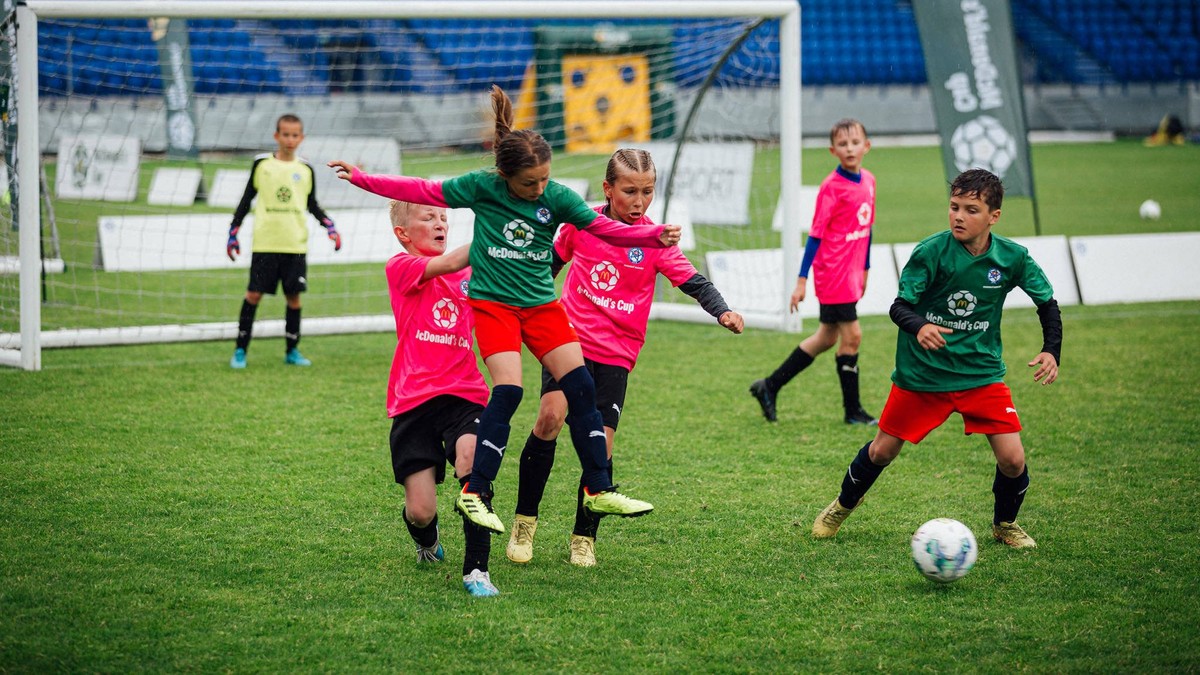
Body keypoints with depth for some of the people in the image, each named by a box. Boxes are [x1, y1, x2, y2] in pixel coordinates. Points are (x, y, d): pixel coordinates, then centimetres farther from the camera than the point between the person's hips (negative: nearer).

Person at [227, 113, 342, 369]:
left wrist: (329, 226, 3)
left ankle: (292, 351, 14)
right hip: (265, 243, -2)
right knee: (254, 294, -3)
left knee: (294, 296, 3)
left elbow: (312, 205, 17)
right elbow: (247, 199, 8)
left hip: (295, 244, 2)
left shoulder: (305, 169, 7)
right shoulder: (262, 164, 2)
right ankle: (240, 350, 5)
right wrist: (233, 232, 5)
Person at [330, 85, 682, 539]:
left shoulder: (558, 197, -8)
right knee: (508, 390, -19)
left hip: (541, 303, 3)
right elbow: (423, 192, -2)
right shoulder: (481, 186, -11)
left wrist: (655, 236, -20)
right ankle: (475, 493, -11)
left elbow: (606, 228, -5)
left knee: (581, 386, -5)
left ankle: (598, 490, 4)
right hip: (493, 302, -3)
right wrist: (362, 179, 0)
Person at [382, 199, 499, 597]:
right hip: (414, 401, -2)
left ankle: (476, 570, -26)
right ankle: (427, 540, 36)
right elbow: (445, 265, -16)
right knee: (420, 511, -4)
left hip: (464, 395, 2)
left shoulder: (468, 275, 16)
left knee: (470, 455, -30)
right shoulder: (401, 267, 1)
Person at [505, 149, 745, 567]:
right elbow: (553, 260, 18)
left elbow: (692, 281, -13)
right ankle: (525, 522, -6)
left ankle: (584, 538, 11)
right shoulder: (582, 222, 0)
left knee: (602, 442, -8)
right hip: (571, 339, 0)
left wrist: (722, 311, -30)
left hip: (615, 355, 0)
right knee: (551, 416, -21)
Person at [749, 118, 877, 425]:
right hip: (832, 272, -8)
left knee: (827, 337, 14)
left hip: (851, 271, 8)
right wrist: (802, 281, -14)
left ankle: (770, 387, 24)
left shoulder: (868, 181, 8)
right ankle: (853, 411, 6)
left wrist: (865, 269, 21)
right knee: (851, 336, -5)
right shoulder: (831, 187, -14)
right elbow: (815, 234, -13)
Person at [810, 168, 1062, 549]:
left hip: (981, 372, 1)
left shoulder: (1012, 258, -10)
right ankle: (844, 505, 39)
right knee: (883, 450, 9)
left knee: (1012, 459, -9)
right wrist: (919, 327, -38)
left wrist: (1051, 351, -10)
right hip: (921, 372, -1)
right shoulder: (931, 251, -17)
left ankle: (1005, 524, 22)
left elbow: (1047, 303, 4)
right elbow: (899, 306, -16)